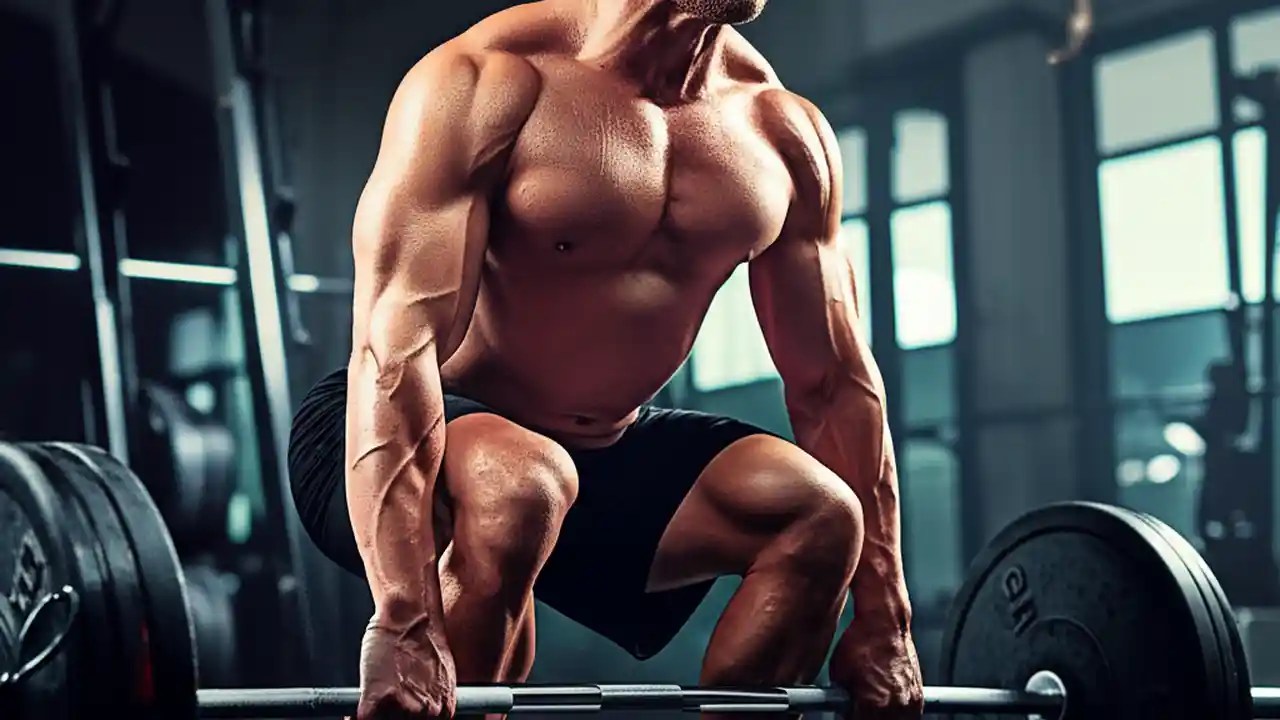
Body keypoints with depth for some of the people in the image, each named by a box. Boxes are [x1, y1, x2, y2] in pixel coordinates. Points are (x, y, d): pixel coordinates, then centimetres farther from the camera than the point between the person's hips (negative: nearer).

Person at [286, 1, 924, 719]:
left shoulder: (784, 131, -3)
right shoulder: (487, 83, -22)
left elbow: (835, 381, 0)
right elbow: (396, 340, -32)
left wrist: (883, 626, -4)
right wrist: (404, 624, -42)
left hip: (608, 451, 6)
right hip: (404, 444, -6)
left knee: (821, 515, -12)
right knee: (521, 483, -37)